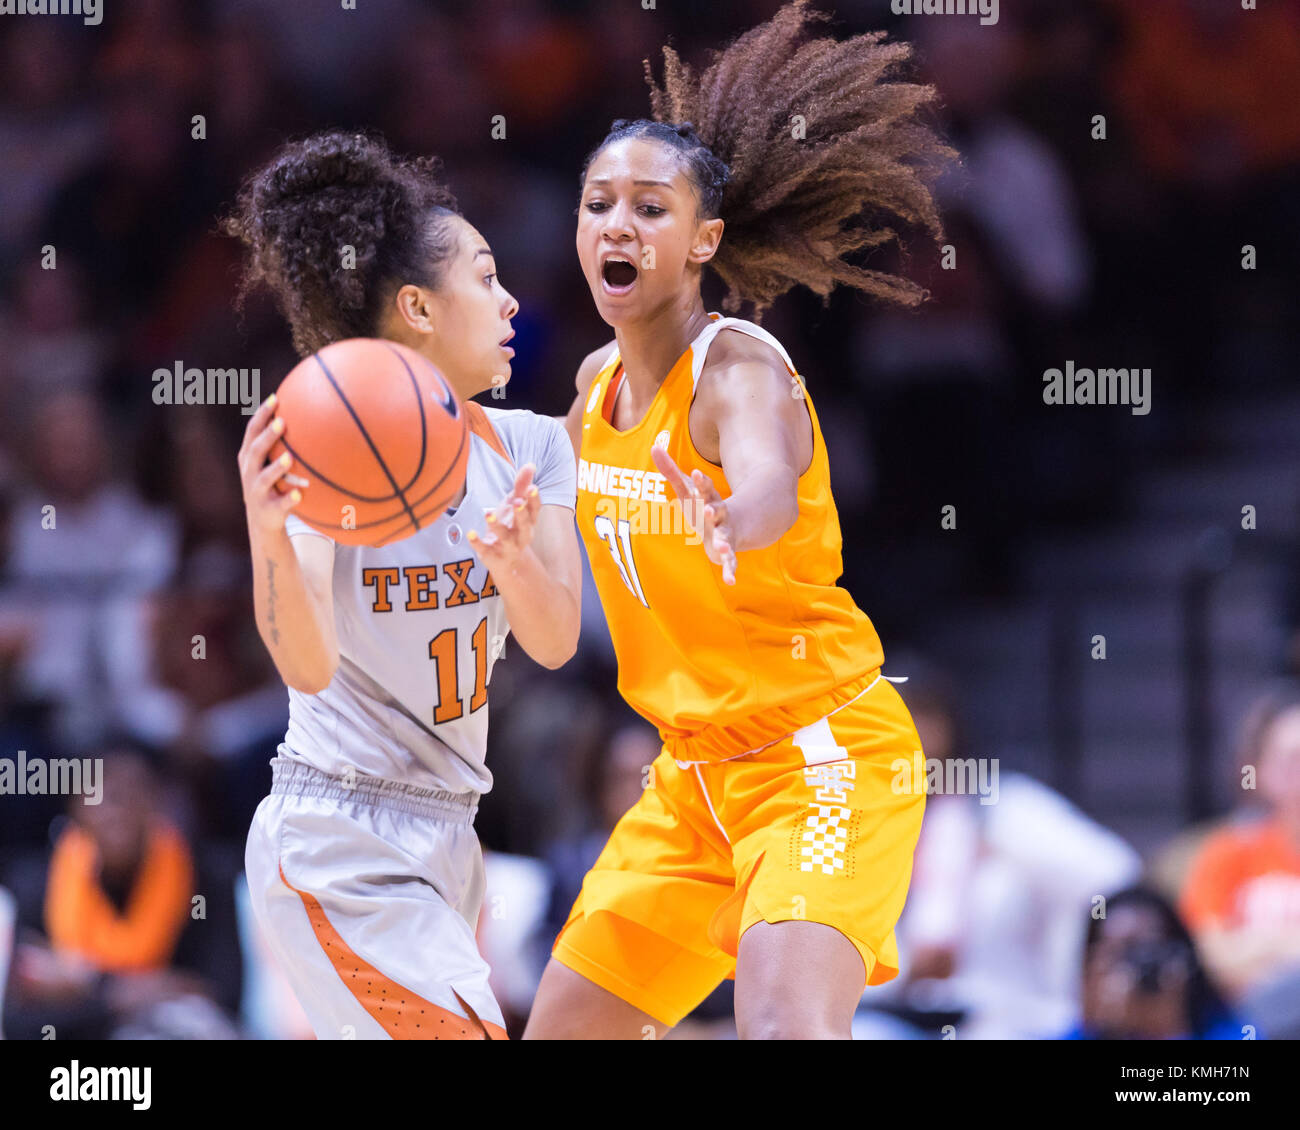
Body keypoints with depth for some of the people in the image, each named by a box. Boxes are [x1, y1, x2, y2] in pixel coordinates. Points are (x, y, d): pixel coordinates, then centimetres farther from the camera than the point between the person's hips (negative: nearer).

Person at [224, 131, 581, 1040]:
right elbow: (309, 666, -27)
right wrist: (269, 536, -47)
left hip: (443, 837, 8)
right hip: (340, 849, -8)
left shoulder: (529, 447, 3)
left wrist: (517, 560, -31)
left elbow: (554, 642, -8)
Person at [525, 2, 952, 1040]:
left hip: (823, 751, -8)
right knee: (561, 1030, 11)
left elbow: (770, 491, -42)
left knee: (786, 1025, -29)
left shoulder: (740, 366, -17)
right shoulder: (598, 382, 4)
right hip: (696, 776, 8)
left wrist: (733, 516, -63)